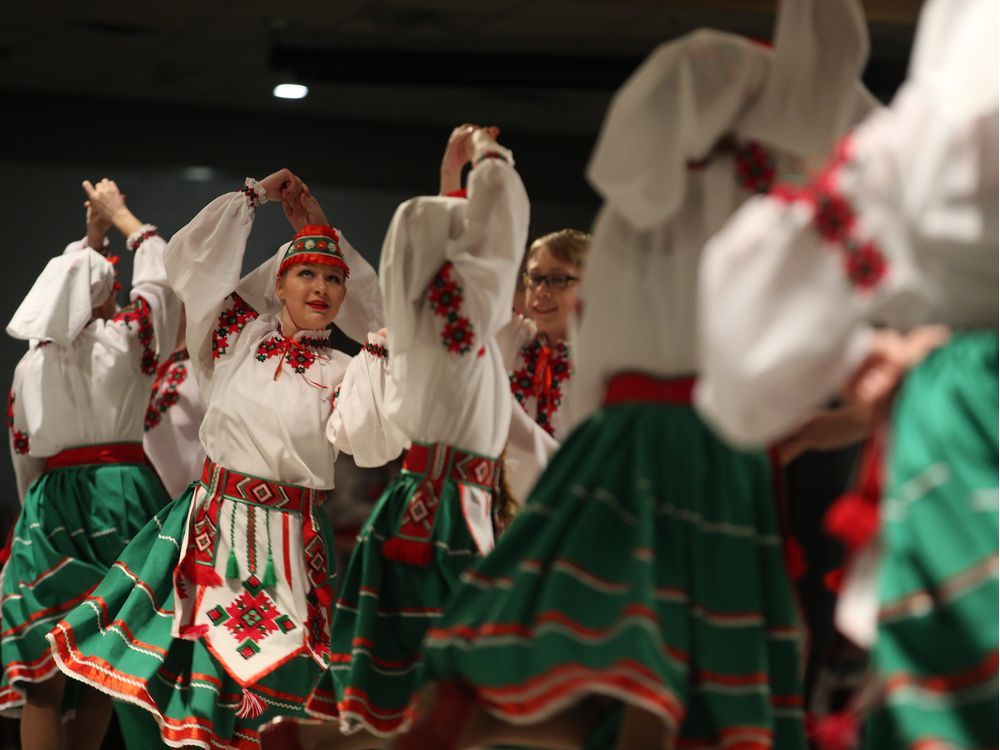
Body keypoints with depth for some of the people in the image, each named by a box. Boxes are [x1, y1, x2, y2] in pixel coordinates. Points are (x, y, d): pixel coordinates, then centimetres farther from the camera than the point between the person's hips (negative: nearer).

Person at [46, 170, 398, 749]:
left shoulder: (343, 371, 2)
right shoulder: (241, 337, 6)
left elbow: (366, 439, -15)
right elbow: (193, 257, 4)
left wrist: (379, 350, -15)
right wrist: (256, 195, 9)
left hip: (290, 539, -1)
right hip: (215, 524, 1)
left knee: (268, 690, -1)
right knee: (197, 676, 0)